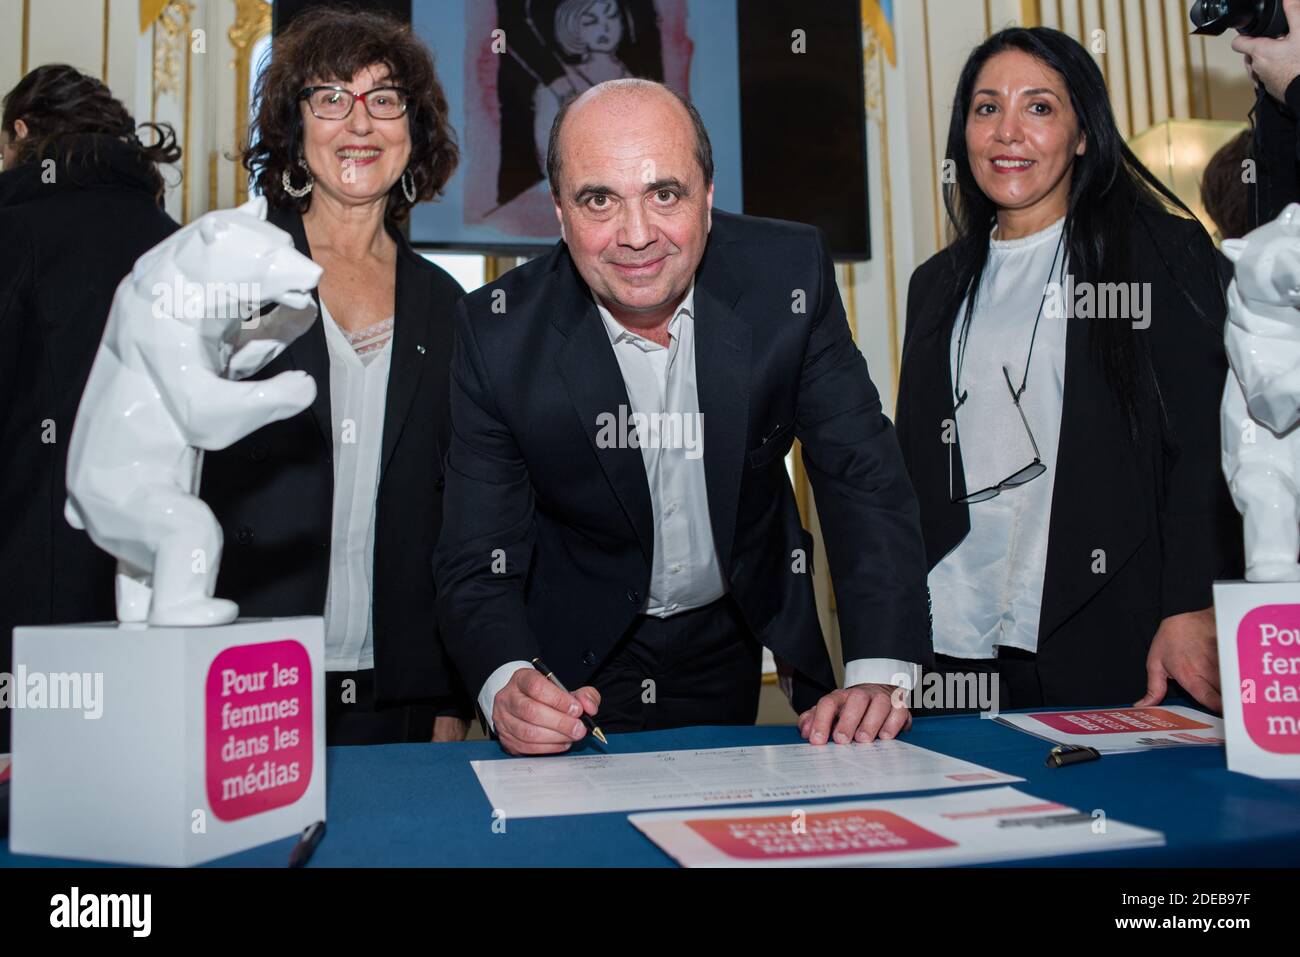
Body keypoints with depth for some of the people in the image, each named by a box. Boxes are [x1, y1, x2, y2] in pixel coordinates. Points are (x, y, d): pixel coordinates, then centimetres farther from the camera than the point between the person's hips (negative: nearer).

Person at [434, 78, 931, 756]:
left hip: (739, 642, 2)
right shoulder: (499, 334, -19)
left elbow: (863, 476, -12)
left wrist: (878, 674, -24)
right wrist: (509, 687, -37)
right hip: (580, 661, -1)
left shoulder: (788, 275, -16)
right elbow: (479, 565, -16)